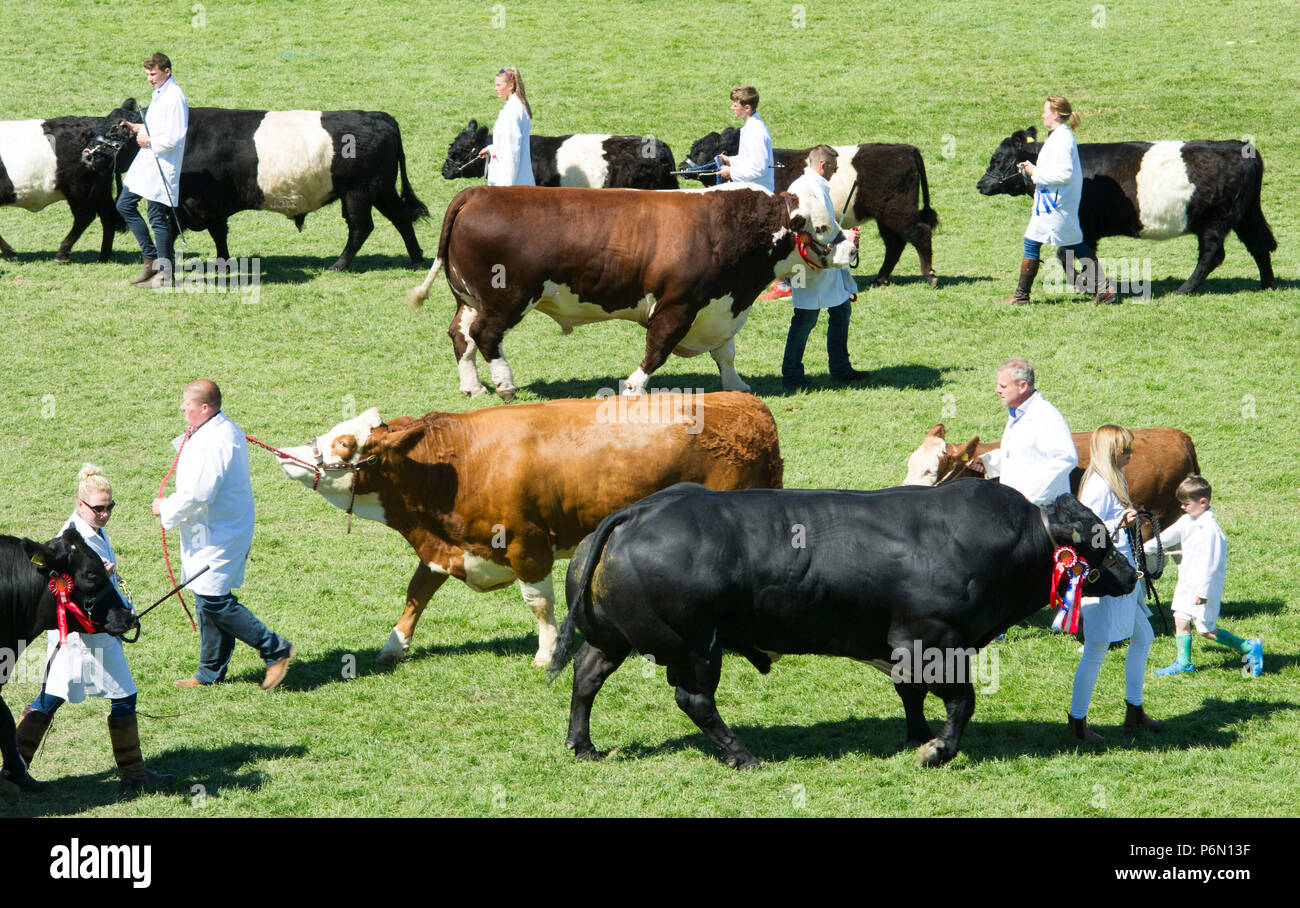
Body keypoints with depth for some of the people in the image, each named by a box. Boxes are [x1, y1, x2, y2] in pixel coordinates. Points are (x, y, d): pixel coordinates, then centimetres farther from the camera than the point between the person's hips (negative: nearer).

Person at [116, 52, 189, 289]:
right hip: (146, 162, 11)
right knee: (124, 205, 13)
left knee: (158, 216, -4)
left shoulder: (174, 98, -18)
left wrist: (148, 141, -10)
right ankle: (151, 258, 19)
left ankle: (166, 274, 4)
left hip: (161, 165, -11)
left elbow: (172, 139, -23)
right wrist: (138, 128, 9)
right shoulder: (159, 93, 13)